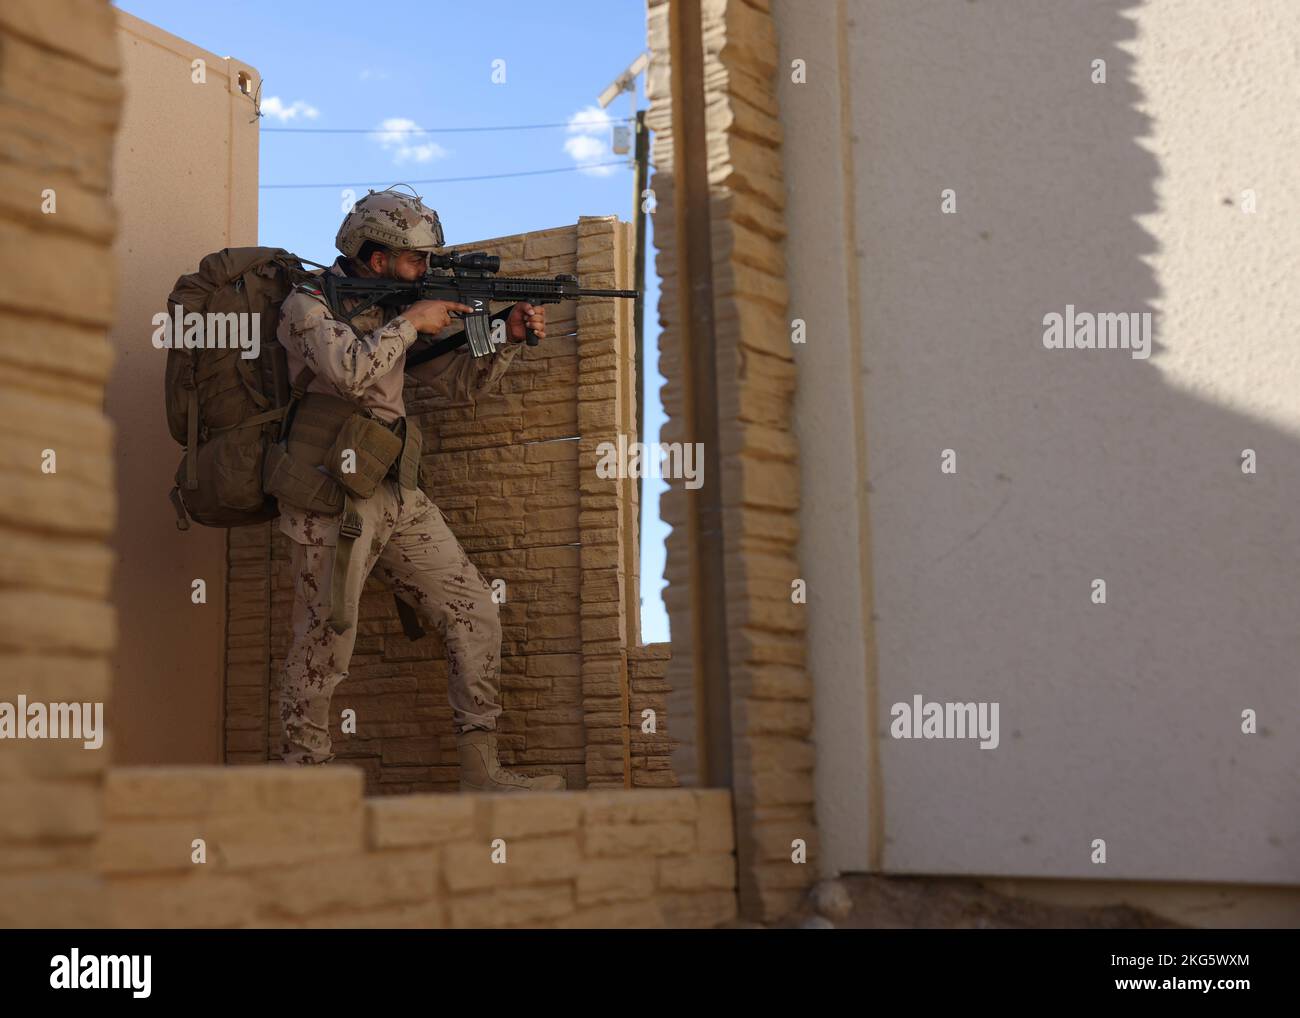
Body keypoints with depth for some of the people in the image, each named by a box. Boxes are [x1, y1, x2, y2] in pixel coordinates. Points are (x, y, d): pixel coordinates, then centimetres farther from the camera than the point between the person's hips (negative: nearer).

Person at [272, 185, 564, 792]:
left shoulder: (390, 310, 17)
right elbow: (350, 371, -26)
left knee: (474, 615, 2)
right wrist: (411, 322, -14)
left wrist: (509, 336, 4)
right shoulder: (308, 304, -5)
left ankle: (482, 774, 7)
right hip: (334, 507, -7)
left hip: (396, 500, 8)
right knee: (323, 650, -2)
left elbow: (461, 382, 19)